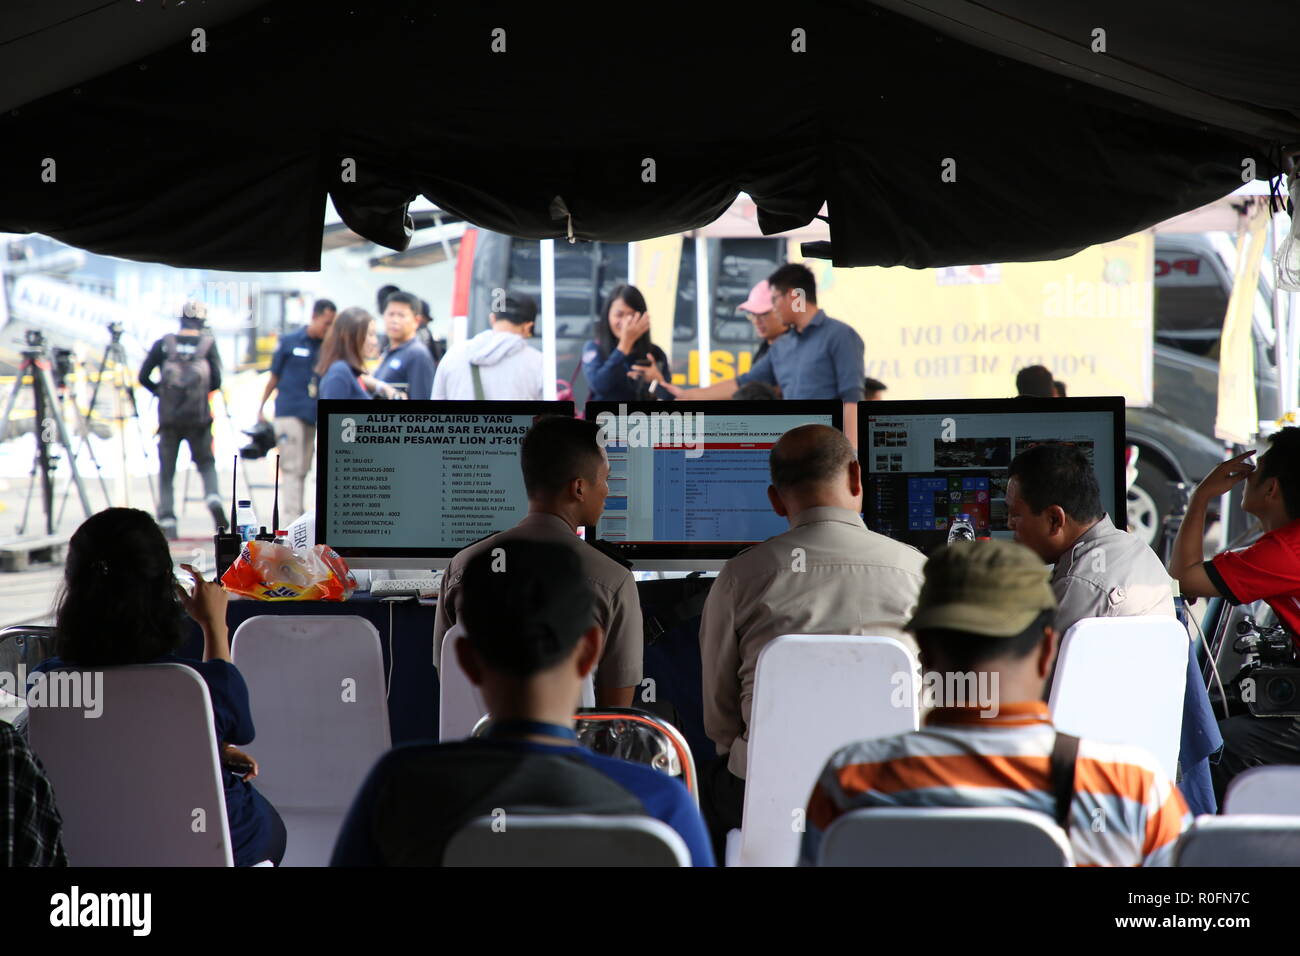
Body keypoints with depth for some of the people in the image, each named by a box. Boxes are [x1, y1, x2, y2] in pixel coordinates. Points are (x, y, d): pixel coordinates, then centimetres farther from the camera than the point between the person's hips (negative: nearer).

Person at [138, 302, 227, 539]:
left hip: (169, 417, 0)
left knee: (166, 472, 9)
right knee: (206, 463, 17)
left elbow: (143, 377, 3)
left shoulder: (164, 343, 3)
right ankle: (213, 497, -11)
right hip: (198, 417, 0)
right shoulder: (208, 344, 2)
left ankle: (167, 520, -3)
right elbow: (216, 381, -2)